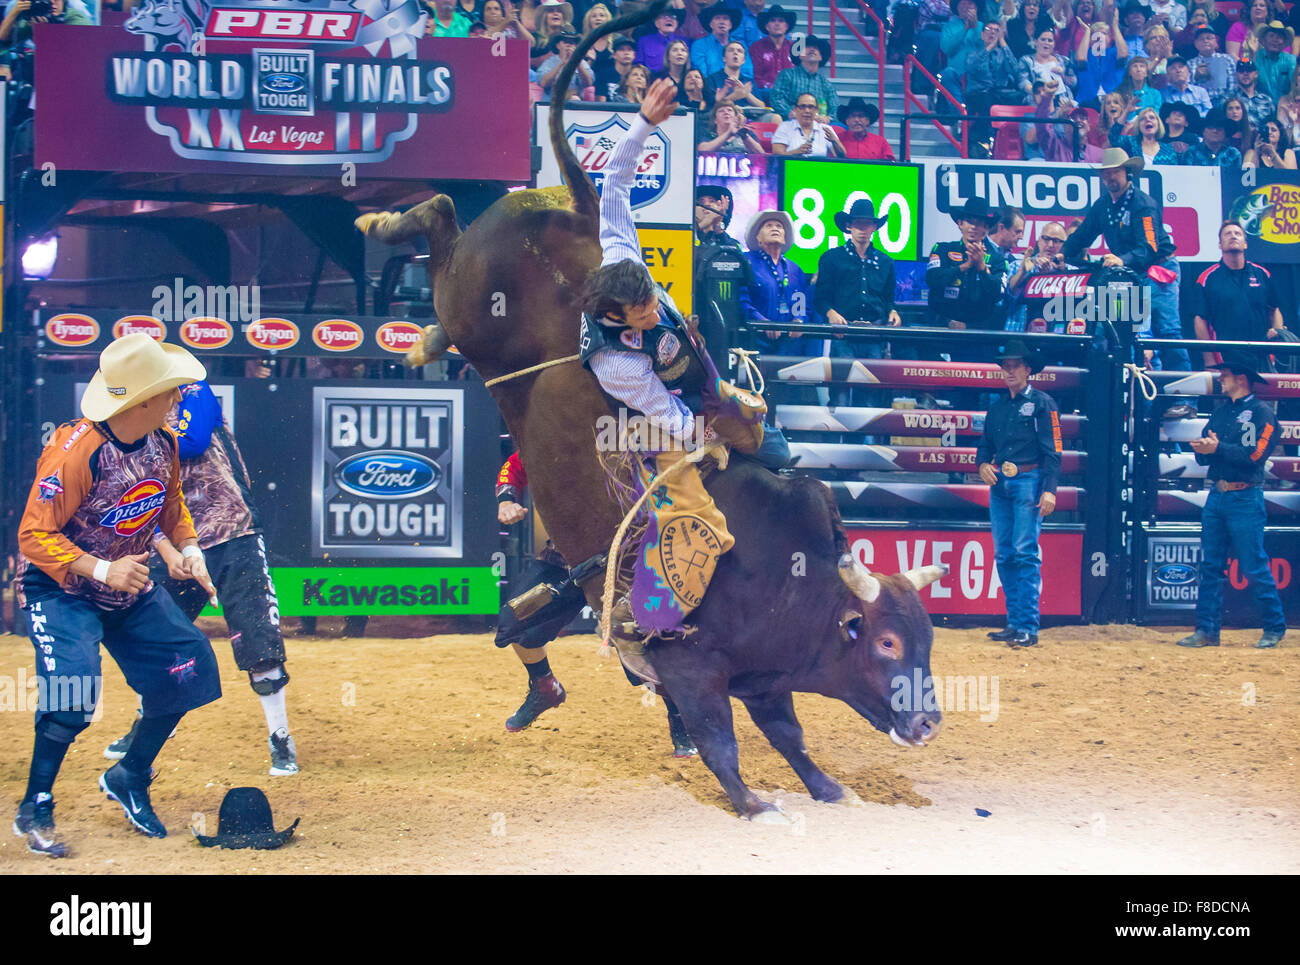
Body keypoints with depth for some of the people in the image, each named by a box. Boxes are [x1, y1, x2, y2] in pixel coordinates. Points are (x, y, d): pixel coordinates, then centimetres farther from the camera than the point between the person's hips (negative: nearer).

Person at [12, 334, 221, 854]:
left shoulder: (164, 442, -8)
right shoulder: (76, 453, -31)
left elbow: (171, 501, 13)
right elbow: (35, 536, -26)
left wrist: (188, 547, -5)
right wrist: (101, 570, -36)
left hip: (129, 585, 8)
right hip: (60, 587, -7)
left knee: (190, 665, 3)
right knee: (72, 686, -27)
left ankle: (129, 778, 23)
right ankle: (34, 810, -8)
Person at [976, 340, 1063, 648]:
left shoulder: (1041, 403, 0)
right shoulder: (998, 407, 18)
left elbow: (1053, 450, -5)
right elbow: (985, 444, 26)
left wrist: (1049, 490, -14)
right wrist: (982, 465, 3)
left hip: (1029, 482, -6)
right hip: (1000, 484, 6)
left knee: (1025, 553, -11)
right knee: (1003, 555, 5)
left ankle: (1028, 628, -13)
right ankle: (1014, 623, 10)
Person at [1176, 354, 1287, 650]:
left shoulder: (1261, 413, -4)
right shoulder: (1220, 412, 17)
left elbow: (1254, 455, -15)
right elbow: (1203, 456, 15)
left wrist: (1218, 448, -18)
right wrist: (1203, 448, -7)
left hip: (1245, 500, -7)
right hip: (1216, 496, 7)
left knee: (1254, 567, -5)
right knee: (1210, 566, 4)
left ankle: (1275, 628, 5)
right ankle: (1207, 630, 6)